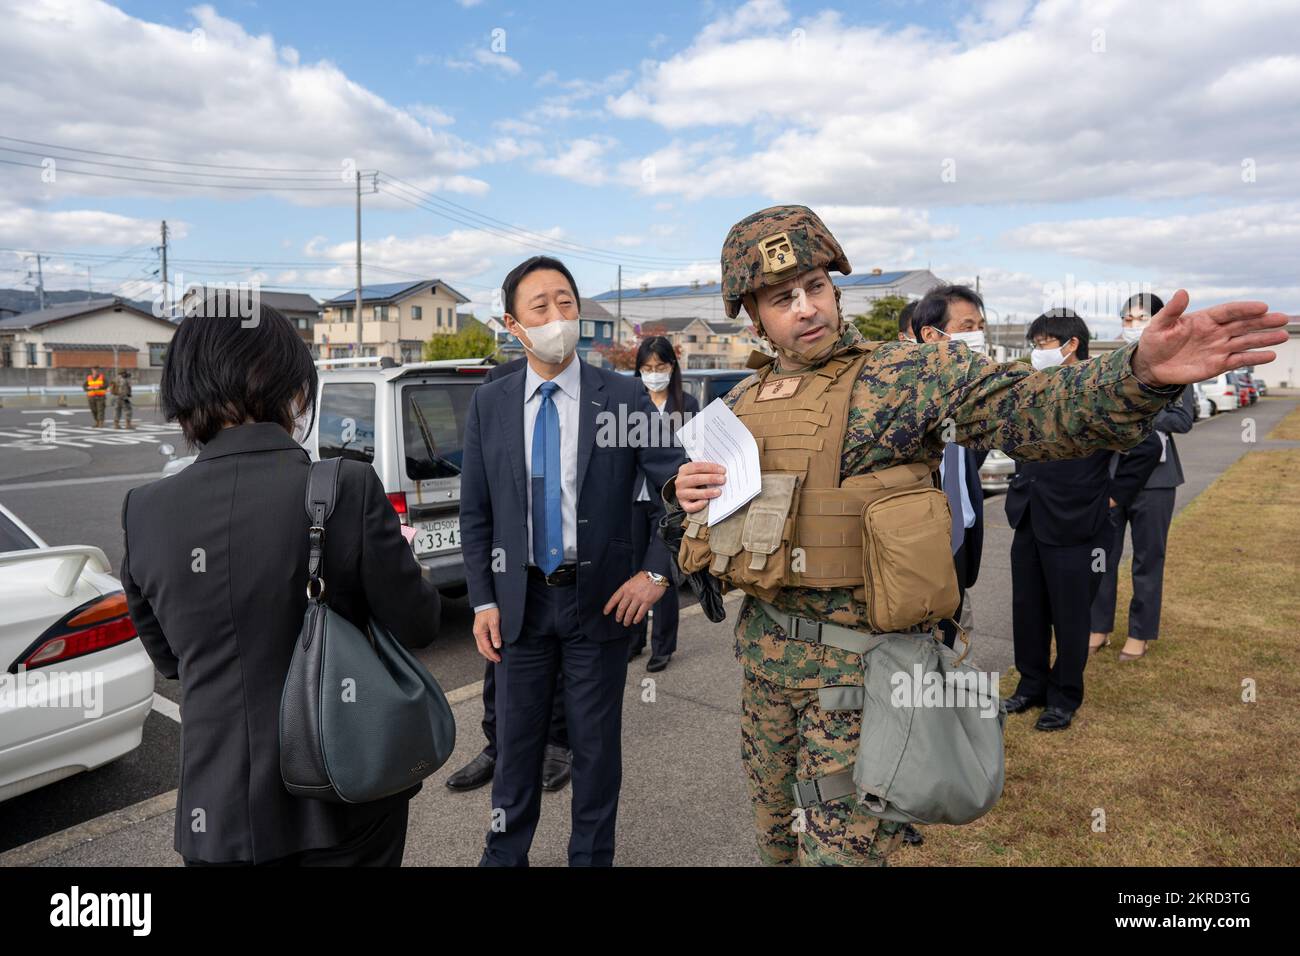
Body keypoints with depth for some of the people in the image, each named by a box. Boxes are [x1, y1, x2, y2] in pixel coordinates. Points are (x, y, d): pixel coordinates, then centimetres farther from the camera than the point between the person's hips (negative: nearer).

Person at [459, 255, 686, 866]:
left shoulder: (624, 397, -7)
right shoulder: (489, 404, 0)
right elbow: (475, 513, 4)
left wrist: (656, 572, -12)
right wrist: (483, 600, -1)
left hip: (601, 599, -1)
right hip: (521, 598, 2)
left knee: (596, 744, 13)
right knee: (516, 740, 16)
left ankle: (591, 855, 33)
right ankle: (505, 853, 37)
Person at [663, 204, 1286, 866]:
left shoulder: (903, 373, -10)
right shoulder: (739, 402, 5)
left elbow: (1028, 408, -20)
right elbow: (685, 493, 16)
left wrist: (1141, 374, -38)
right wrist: (683, 489, -7)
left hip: (856, 663, -5)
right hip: (762, 650, 5)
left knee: (842, 847, 8)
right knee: (777, 836, 24)